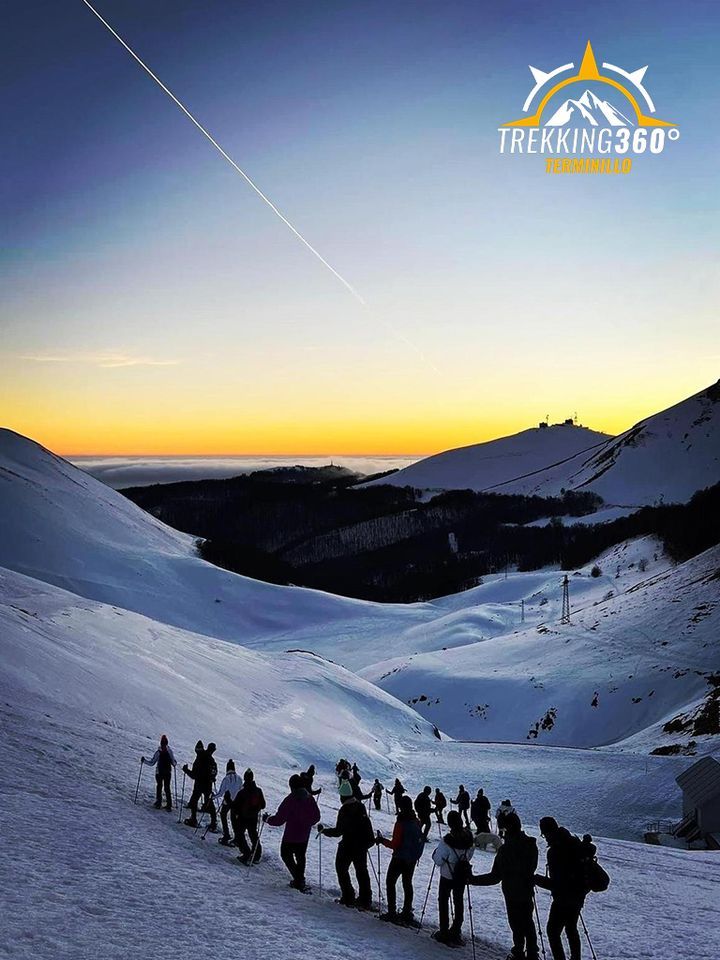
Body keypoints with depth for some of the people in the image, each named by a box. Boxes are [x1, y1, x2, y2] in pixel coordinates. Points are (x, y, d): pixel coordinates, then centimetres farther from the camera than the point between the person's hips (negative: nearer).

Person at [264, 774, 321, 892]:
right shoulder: (310, 799, -4)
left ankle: (299, 879, -1)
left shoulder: (290, 799, -21)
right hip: (305, 836, 6)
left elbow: (279, 819, -19)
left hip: (291, 835, -6)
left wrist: (267, 819, -1)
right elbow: (316, 817, 8)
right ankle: (300, 880, 26)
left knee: (286, 854, 11)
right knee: (301, 856, 22)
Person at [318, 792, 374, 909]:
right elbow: (366, 824, 12)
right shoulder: (361, 806, 0)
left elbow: (338, 831, -17)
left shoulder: (344, 810, -19)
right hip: (362, 845, 6)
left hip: (348, 846, -6)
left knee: (341, 869, 12)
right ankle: (365, 900, 15)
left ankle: (348, 898, 9)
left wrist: (323, 830, -5)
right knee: (362, 871, 16)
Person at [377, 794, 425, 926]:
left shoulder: (400, 823, -22)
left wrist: (382, 840, -9)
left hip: (400, 858, -7)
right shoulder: (416, 822, -1)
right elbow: (420, 840, 9)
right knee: (407, 884, 16)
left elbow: (395, 844, -21)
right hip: (412, 859, 7)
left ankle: (392, 913, 4)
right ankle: (407, 914, 19)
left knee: (390, 882, 7)